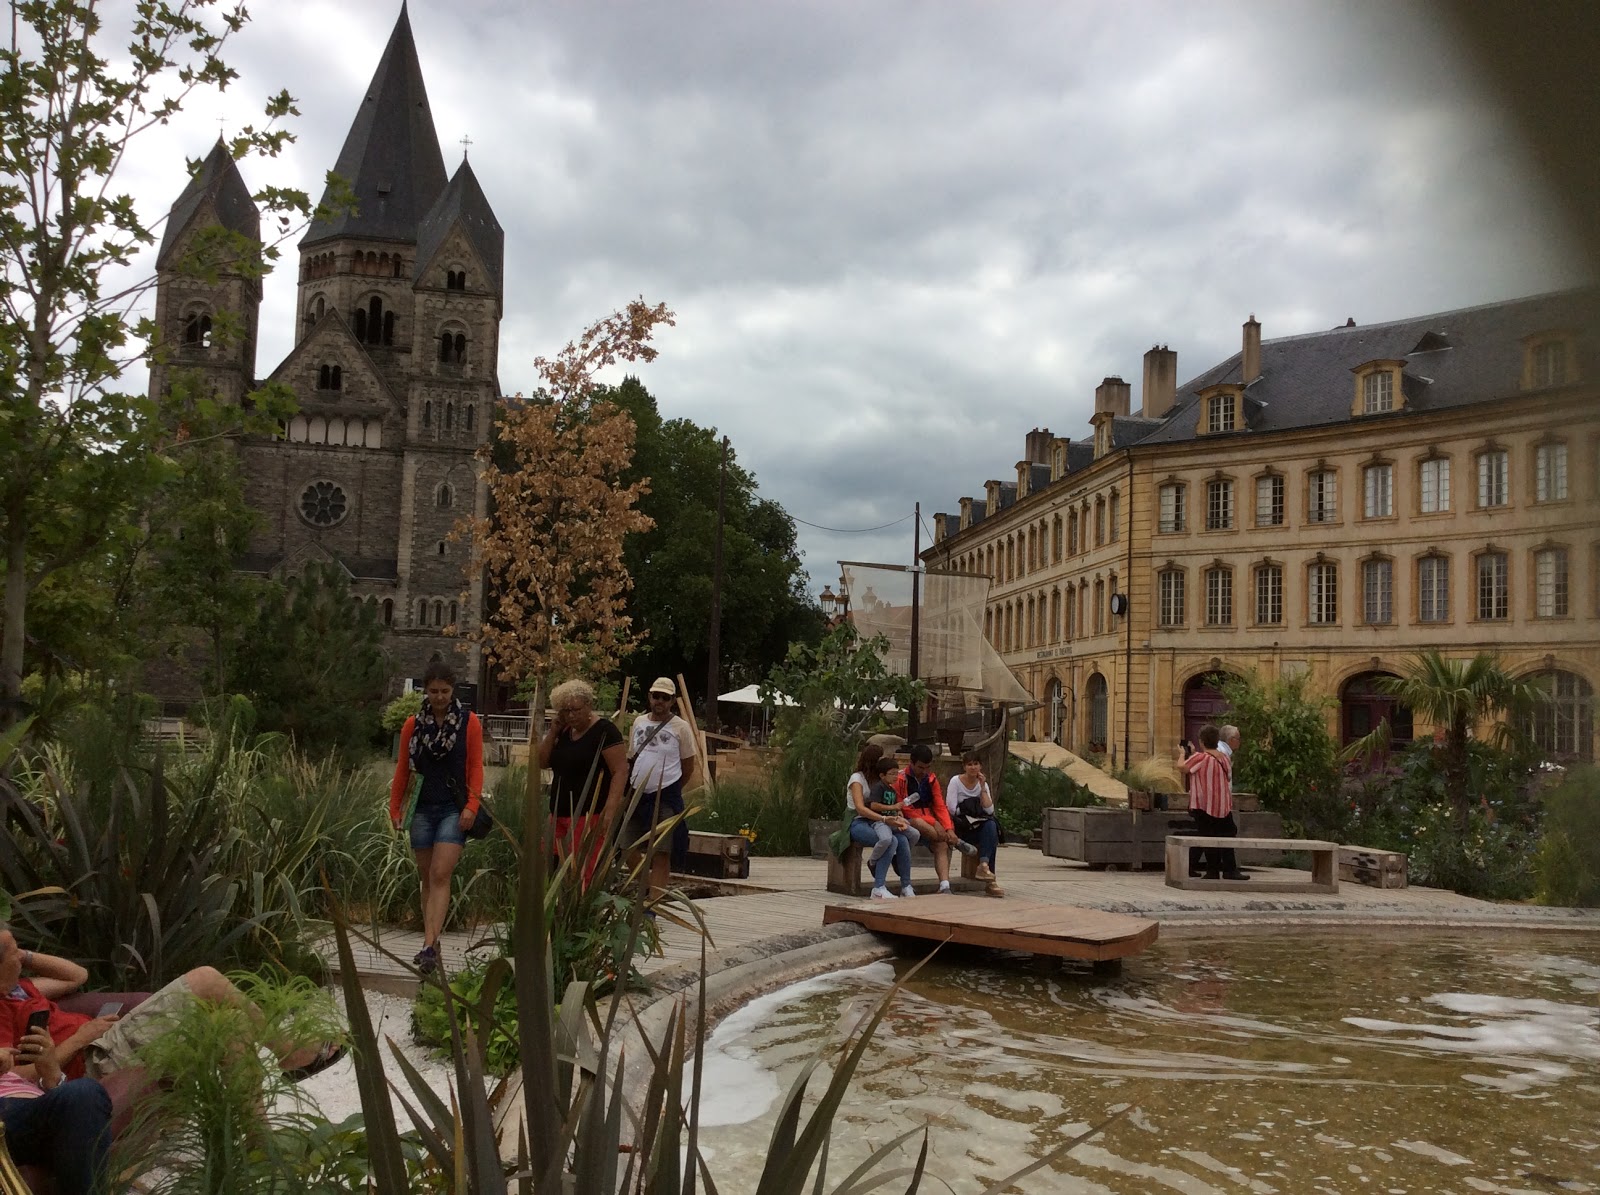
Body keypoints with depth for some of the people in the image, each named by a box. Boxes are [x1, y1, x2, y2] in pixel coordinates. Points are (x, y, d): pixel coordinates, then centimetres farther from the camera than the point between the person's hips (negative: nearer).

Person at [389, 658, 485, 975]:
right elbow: (402, 769, 10)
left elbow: (476, 768, -1)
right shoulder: (413, 725, 6)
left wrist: (472, 806, -10)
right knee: (427, 878, 9)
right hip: (422, 809, 3)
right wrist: (395, 809, 8)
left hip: (454, 809, -3)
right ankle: (431, 944, 18)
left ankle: (429, 947, -16)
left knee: (440, 876, -12)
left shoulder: (469, 722, -1)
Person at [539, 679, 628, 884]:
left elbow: (620, 771, -14)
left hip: (590, 816, -7)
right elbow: (541, 762, 14)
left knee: (582, 874, -14)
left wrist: (610, 810, -24)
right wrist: (552, 731, 1)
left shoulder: (604, 730, -8)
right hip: (560, 815, 7)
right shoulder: (564, 731, 14)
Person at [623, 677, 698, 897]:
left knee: (661, 854, -5)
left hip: (665, 799, -5)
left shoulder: (681, 727, -6)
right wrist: (628, 789, 12)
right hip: (636, 795, 5)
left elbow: (688, 768, 1)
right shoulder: (639, 722, 8)